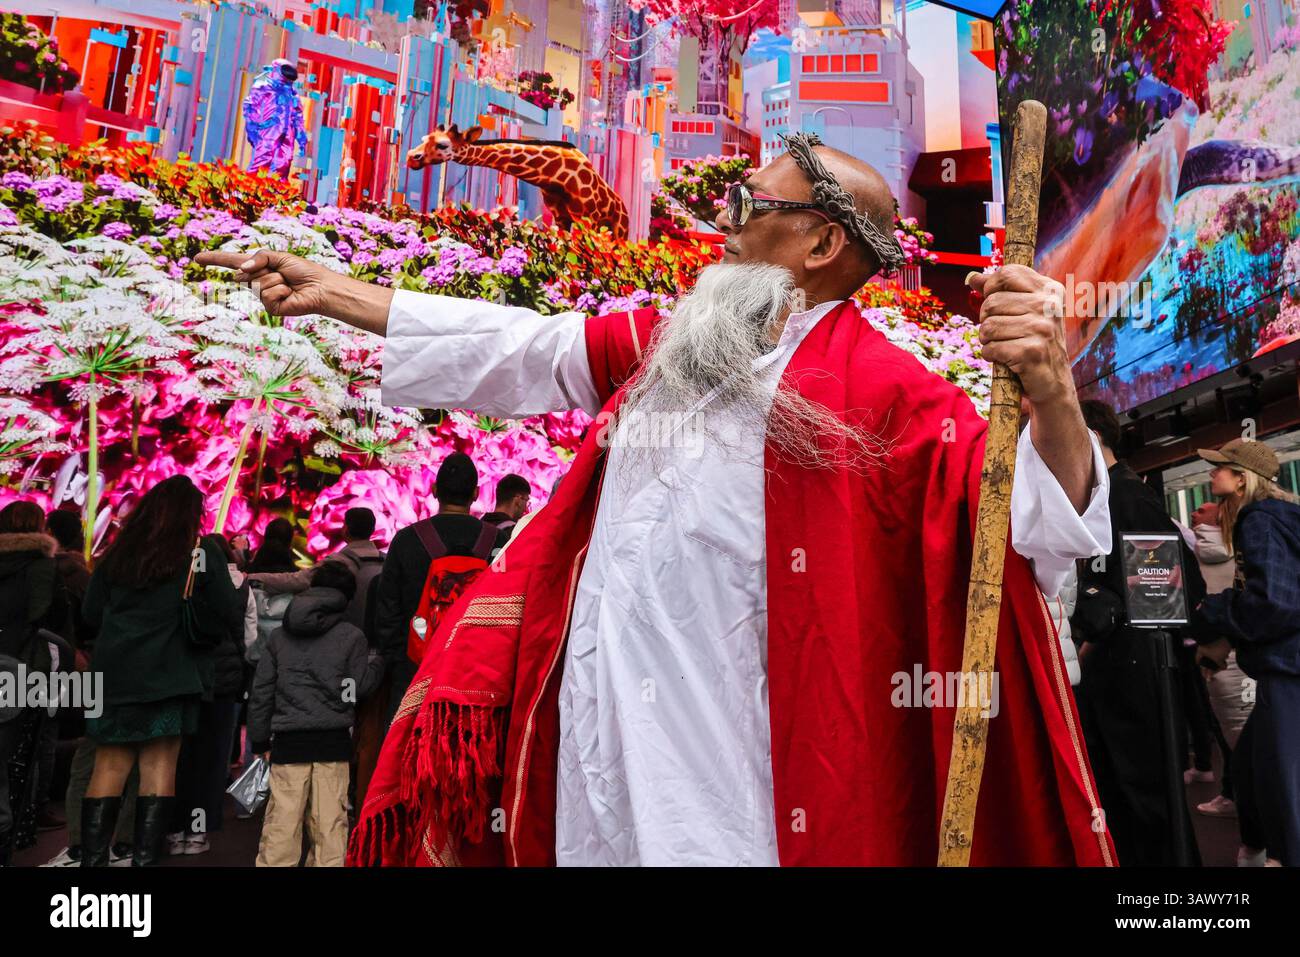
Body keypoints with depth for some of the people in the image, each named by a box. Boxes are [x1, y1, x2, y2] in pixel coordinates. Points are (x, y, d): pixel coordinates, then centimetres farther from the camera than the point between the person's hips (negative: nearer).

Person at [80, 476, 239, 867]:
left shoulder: (118, 552, 5)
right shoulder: (201, 552, -5)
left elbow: (91, 611, 11)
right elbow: (225, 613, -5)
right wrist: (200, 634, 13)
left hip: (112, 673, 3)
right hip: (168, 673, -3)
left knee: (109, 766, 11)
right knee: (159, 766, 4)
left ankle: (92, 857, 13)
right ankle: (144, 857, 6)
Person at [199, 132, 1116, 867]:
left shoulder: (878, 385, -9)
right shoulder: (668, 343, 9)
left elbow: (1043, 524, -15)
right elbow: (513, 348, 16)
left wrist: (1051, 397, -37)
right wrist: (327, 289, 23)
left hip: (722, 778, -6)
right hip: (591, 743, 6)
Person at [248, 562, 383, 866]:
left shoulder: (280, 636, 11)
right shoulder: (352, 635, 0)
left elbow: (261, 691, 11)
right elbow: (359, 687, 1)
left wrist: (260, 741, 18)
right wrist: (377, 663, 18)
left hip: (288, 741, 2)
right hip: (333, 741, -2)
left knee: (282, 819, 4)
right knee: (329, 822, 4)